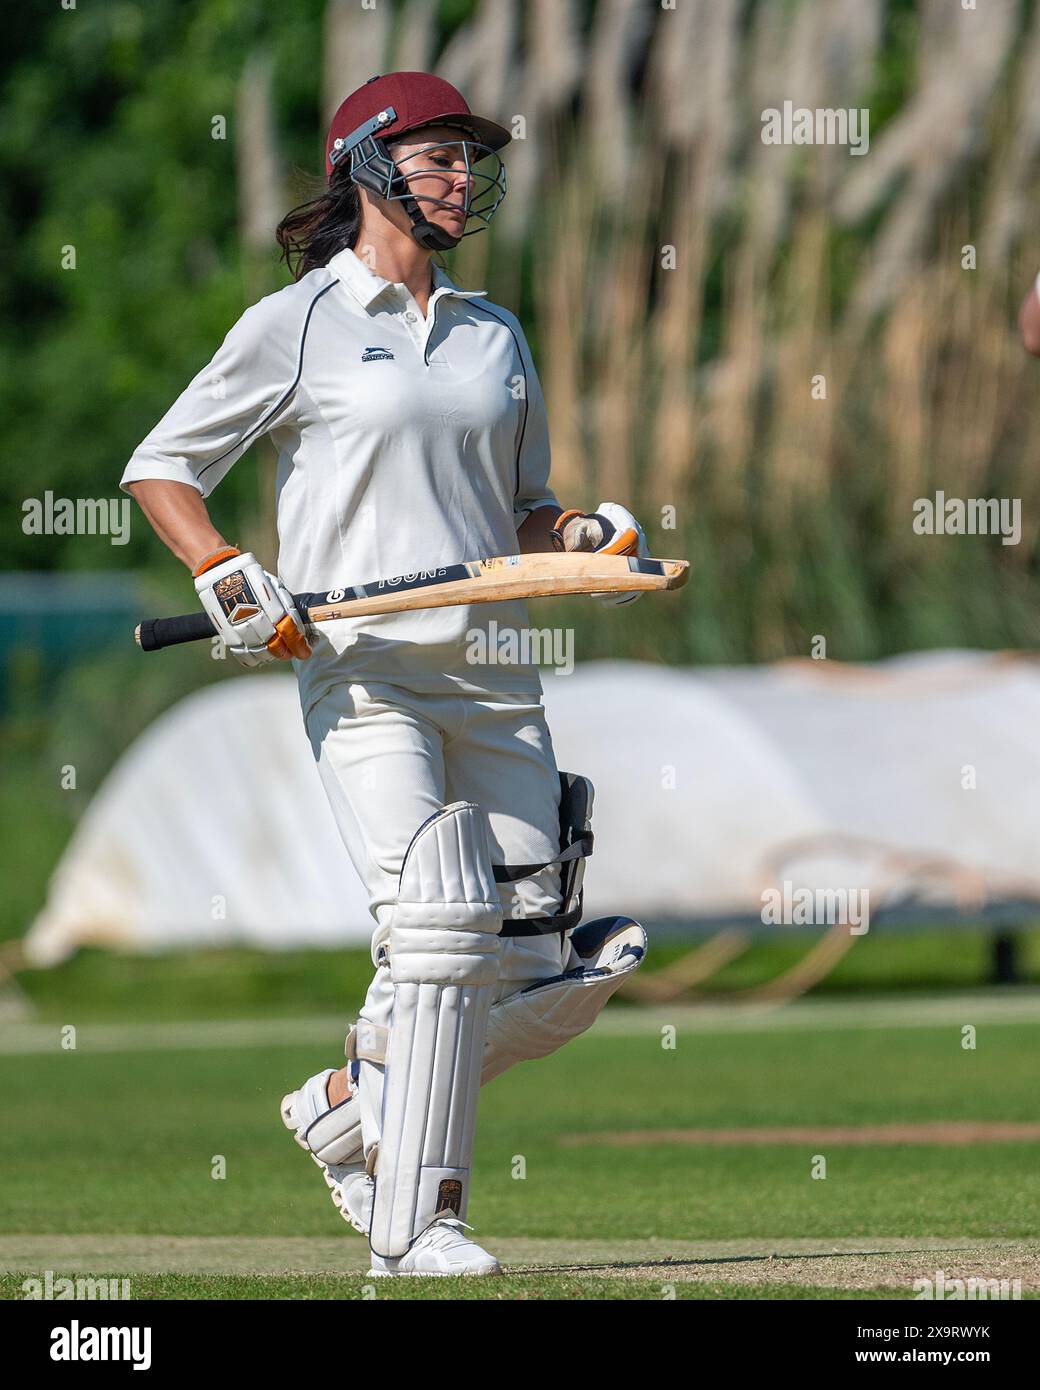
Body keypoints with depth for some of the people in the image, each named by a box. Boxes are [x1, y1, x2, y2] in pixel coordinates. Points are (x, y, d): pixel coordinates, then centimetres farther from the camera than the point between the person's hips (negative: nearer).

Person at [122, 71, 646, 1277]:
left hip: (490, 672, 6)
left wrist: (587, 538, 4)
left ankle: (349, 1108, 22)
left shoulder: (494, 336, 18)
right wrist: (223, 576, -12)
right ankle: (414, 1222, -15)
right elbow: (160, 466, 3)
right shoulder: (297, 325, 1)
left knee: (545, 972, -1)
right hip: (360, 668, -6)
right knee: (439, 921, -21)